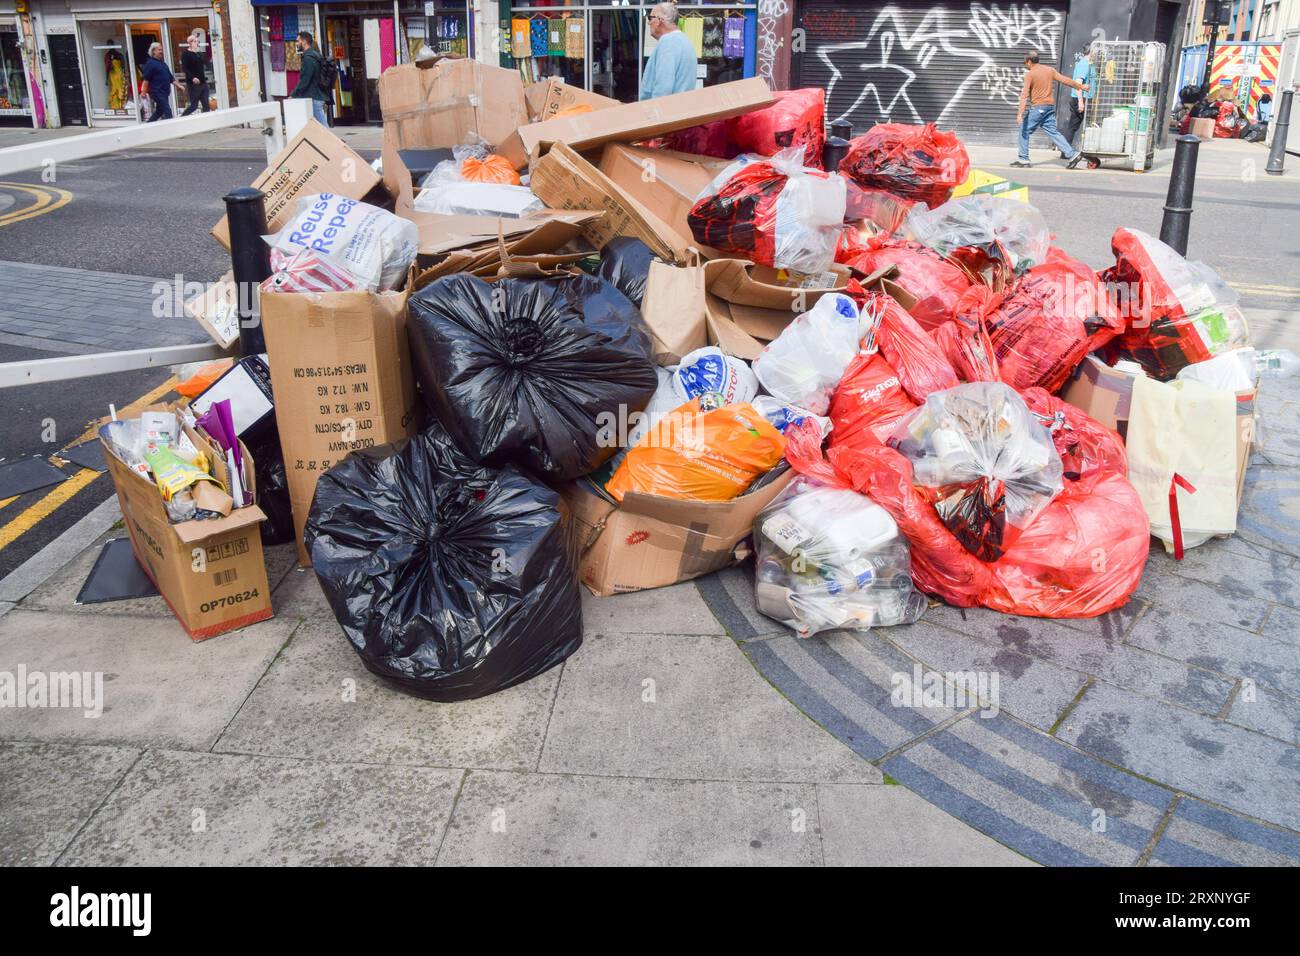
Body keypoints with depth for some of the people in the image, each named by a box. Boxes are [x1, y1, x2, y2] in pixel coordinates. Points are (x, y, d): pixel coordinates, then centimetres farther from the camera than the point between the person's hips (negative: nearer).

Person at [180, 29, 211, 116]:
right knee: (194, 105, -7)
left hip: (203, 83, 7)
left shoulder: (200, 54, 17)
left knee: (206, 105, 1)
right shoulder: (186, 54, -5)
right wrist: (192, 78, -27)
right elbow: (184, 68, -15)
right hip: (193, 84, -7)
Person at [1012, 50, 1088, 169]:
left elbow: (1025, 95, -17)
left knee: (1024, 131, 6)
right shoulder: (1049, 70, 11)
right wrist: (1081, 87, 28)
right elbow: (1065, 80, 16)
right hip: (1050, 107, 7)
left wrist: (1020, 113, -23)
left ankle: (1023, 159, 4)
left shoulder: (1030, 74, -8)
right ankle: (1073, 154, 0)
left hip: (1037, 107, -7)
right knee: (1053, 132, 7)